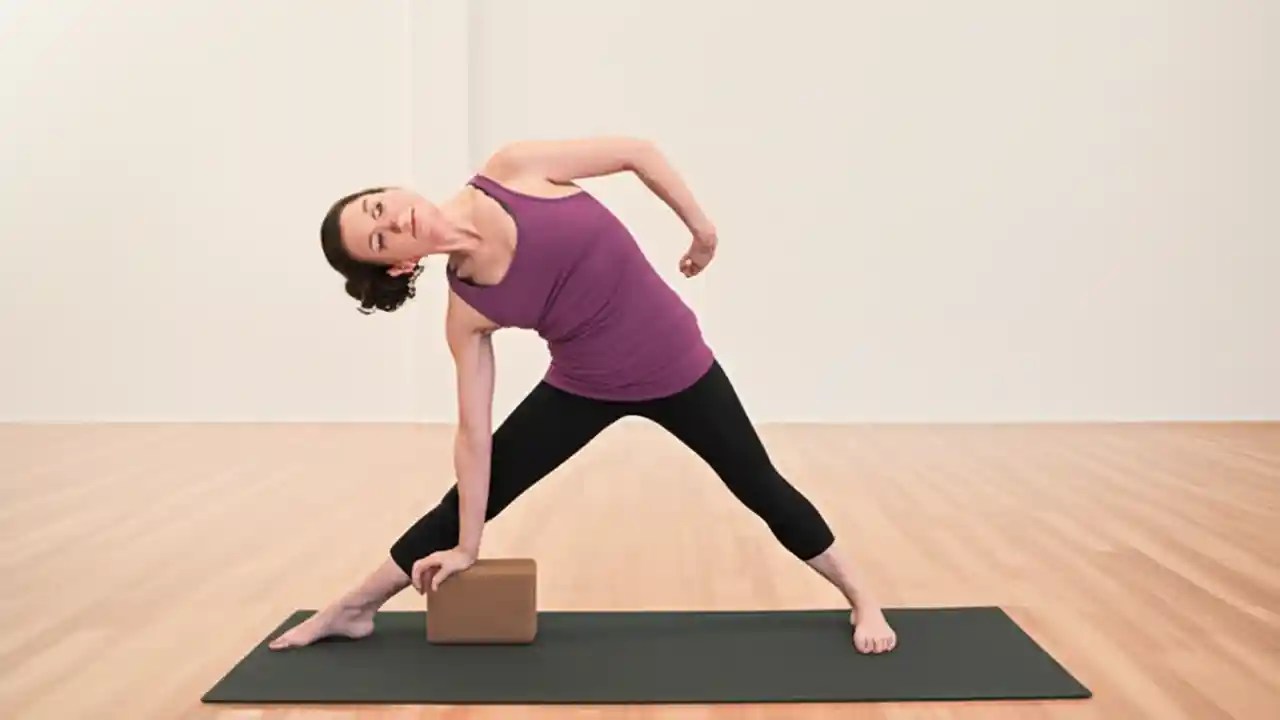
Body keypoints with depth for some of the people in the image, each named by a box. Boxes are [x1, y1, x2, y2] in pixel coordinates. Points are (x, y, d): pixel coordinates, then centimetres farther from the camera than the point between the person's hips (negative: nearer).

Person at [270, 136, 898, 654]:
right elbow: (474, 433, -10)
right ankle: (352, 611, 24)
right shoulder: (466, 313, -17)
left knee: (761, 490, 12)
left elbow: (635, 152, -12)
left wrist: (701, 228, -7)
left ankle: (860, 596, 34)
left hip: (676, 364, -1)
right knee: (471, 497, 3)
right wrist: (465, 546, -6)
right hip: (583, 388, 1)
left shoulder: (511, 170, -22)